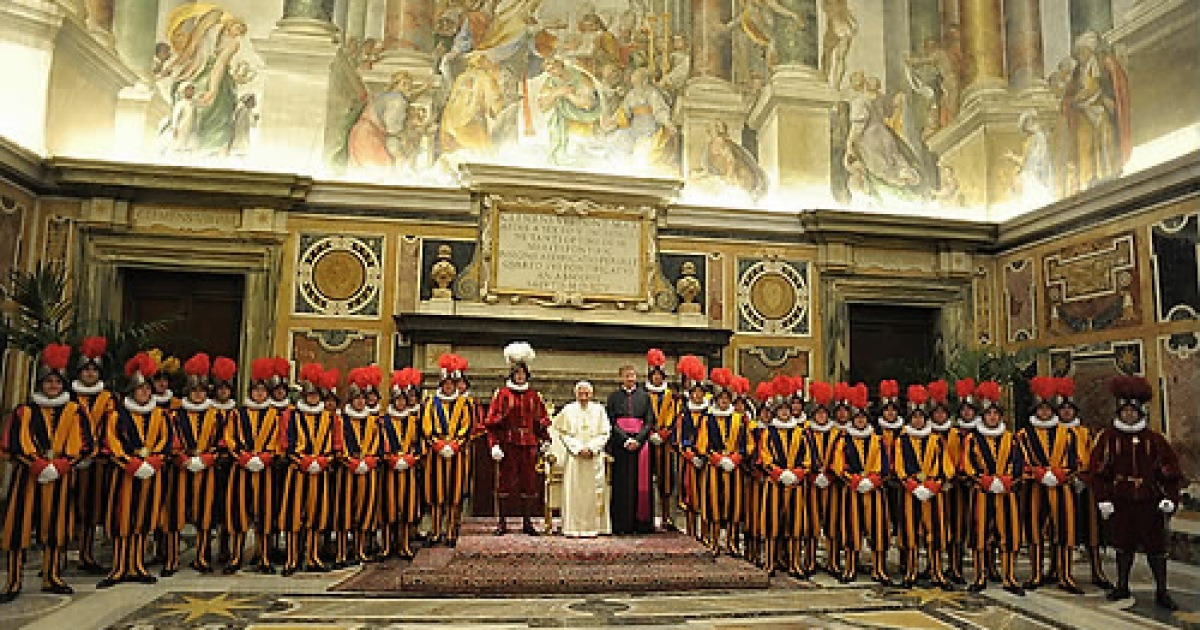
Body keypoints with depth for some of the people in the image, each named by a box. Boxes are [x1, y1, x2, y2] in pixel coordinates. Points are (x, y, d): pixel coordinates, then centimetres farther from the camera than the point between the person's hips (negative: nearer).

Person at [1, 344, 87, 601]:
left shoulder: (73, 412, 7)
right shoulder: (24, 411, 4)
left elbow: (82, 444, 1)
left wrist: (59, 465, -11)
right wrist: (39, 465, -14)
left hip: (60, 477, 1)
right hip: (27, 476, -1)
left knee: (55, 526, 7)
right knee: (21, 526, -1)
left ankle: (51, 578, 17)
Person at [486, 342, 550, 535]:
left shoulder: (534, 395, 11)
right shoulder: (502, 394, 1)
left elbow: (542, 421, 13)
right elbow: (492, 421, -2)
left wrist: (546, 440, 3)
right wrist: (494, 444, -10)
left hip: (529, 445, 3)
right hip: (508, 445, -3)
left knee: (528, 482, 6)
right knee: (505, 482, 2)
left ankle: (527, 522, 16)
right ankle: (502, 522, 11)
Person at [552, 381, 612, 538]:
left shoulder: (599, 410, 6)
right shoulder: (568, 410, 4)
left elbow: (604, 433, 4)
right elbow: (563, 433, 2)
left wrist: (591, 448, -8)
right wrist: (578, 448, -8)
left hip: (595, 456, 1)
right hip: (574, 456, -1)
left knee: (593, 493, 0)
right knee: (574, 492, -3)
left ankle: (592, 528, 4)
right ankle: (573, 528, 1)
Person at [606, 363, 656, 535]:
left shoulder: (644, 396, 9)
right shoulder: (614, 397, 7)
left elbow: (649, 422, 3)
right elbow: (611, 422, -1)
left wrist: (637, 440, -10)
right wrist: (625, 439, -12)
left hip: (640, 442, 1)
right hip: (620, 443, -1)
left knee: (640, 482, 0)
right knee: (622, 483, -1)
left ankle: (640, 522, 5)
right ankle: (621, 524, 3)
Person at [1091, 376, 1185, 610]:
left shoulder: (1154, 439, 2)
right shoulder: (1108, 437, -2)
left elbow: (1170, 470, 5)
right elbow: (1099, 471, -1)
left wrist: (1170, 498, -4)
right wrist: (1104, 499, -5)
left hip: (1150, 502, 0)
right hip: (1120, 502, 0)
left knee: (1156, 547, 5)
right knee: (1123, 546, 10)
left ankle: (1162, 592, 15)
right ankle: (1122, 587, 23)